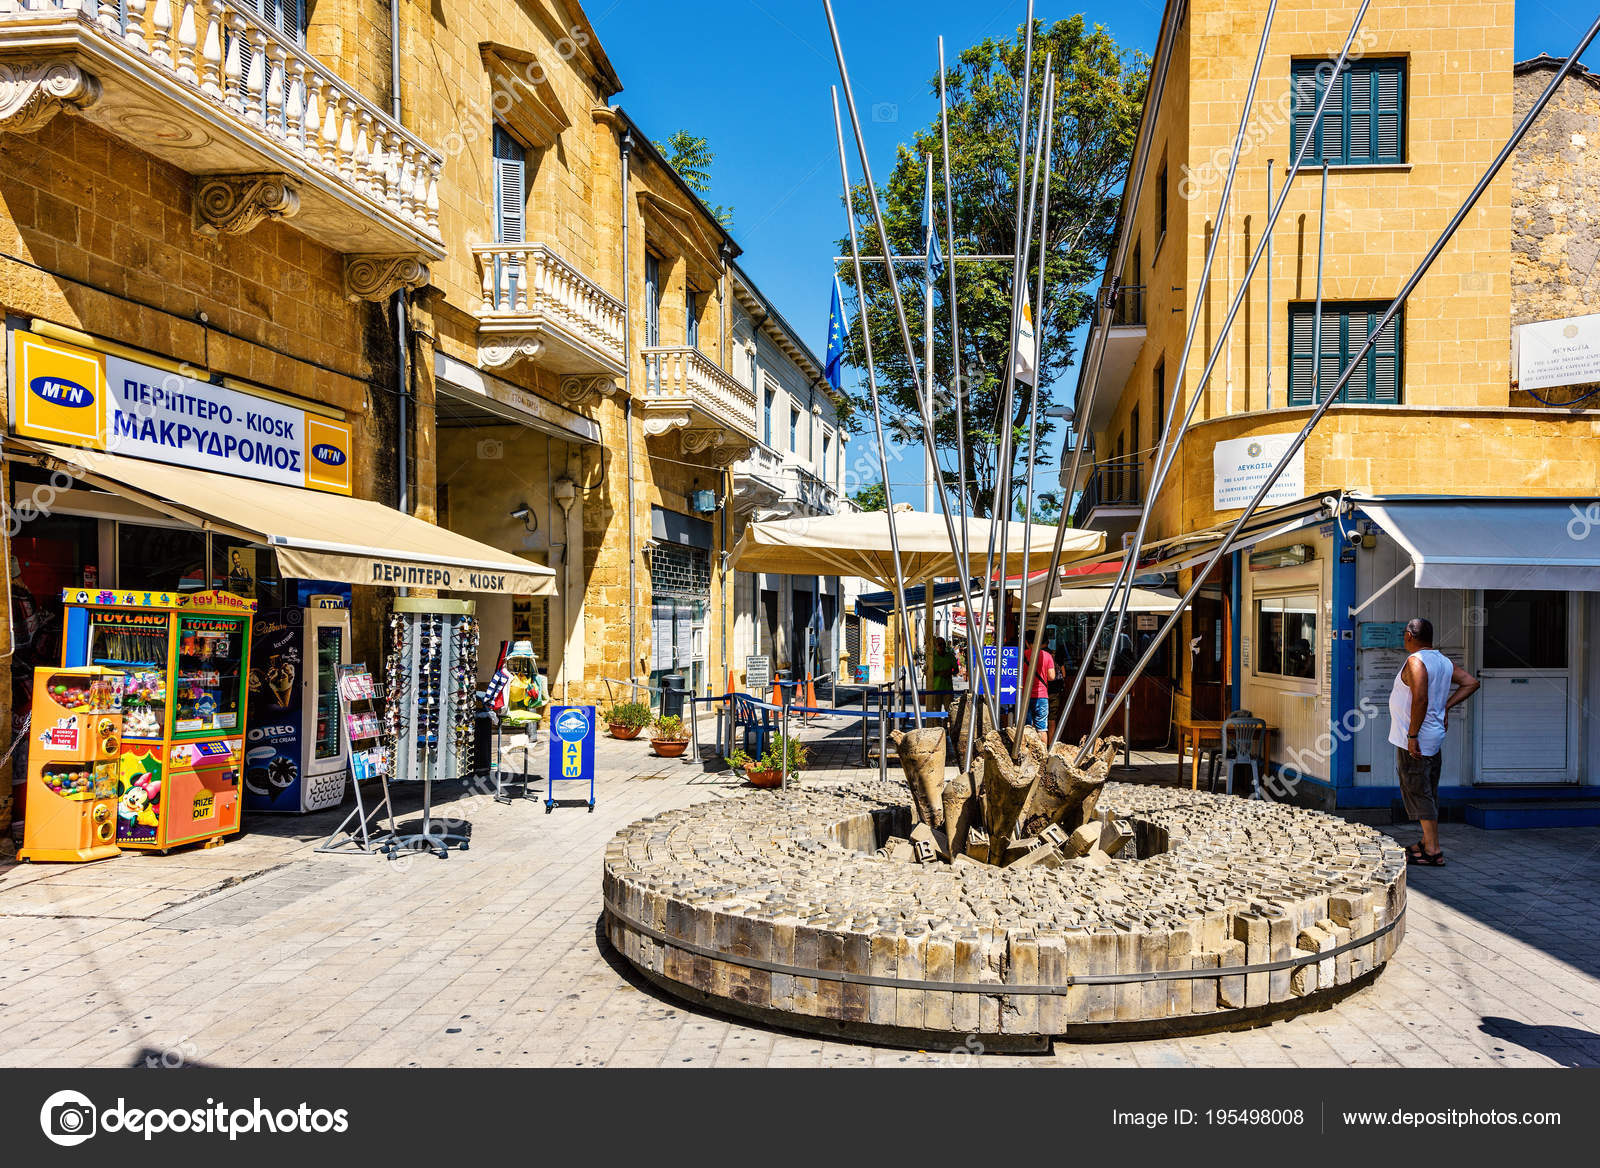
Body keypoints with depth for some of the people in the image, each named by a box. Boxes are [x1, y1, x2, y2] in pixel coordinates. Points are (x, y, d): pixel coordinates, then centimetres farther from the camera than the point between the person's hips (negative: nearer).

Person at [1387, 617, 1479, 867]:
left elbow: (1421, 700, -26)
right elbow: (1471, 682, 14)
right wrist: (1446, 706, 11)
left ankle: (1433, 851, -2)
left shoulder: (1415, 661, -17)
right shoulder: (1444, 662, 10)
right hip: (1435, 738, 9)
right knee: (1428, 792, 17)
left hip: (1415, 741, -9)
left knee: (1418, 792, -4)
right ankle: (1428, 843, 27)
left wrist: (1412, 735, -22)